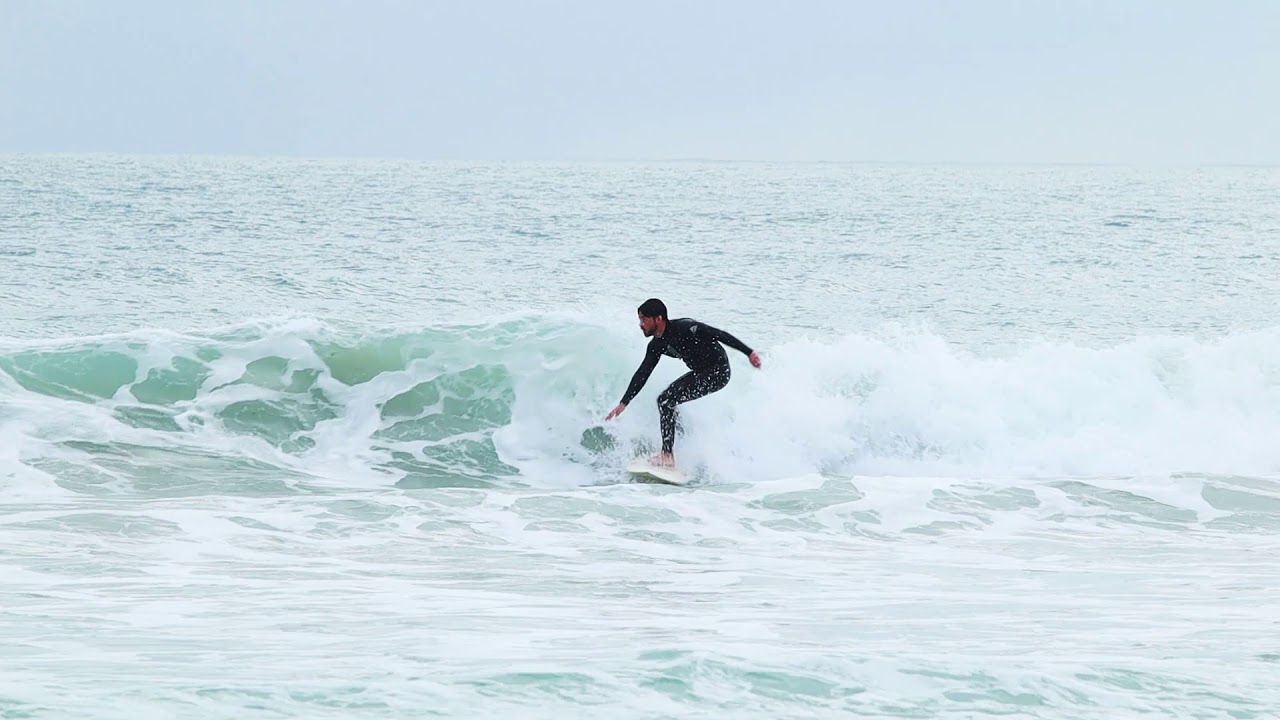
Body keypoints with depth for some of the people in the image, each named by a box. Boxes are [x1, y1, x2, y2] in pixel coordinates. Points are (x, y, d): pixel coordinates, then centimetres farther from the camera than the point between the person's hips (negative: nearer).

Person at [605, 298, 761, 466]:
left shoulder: (683, 328, -22)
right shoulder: (656, 346, 3)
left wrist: (749, 353, -23)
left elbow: (719, 335, -21)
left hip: (718, 372, -9)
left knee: (666, 400, -16)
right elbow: (642, 374, 9)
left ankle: (668, 455, -16)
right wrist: (623, 403, 6)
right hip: (700, 373, 9)